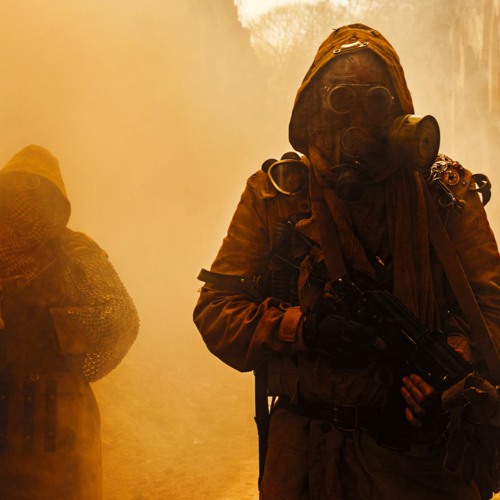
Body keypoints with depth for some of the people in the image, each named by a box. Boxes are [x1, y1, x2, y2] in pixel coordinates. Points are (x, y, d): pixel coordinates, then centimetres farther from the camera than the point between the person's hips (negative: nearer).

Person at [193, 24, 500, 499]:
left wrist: (445, 380, -21)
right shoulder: (274, 193, 2)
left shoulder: (444, 192, 2)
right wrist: (306, 329, -17)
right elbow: (215, 312, 0)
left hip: (426, 447, 0)